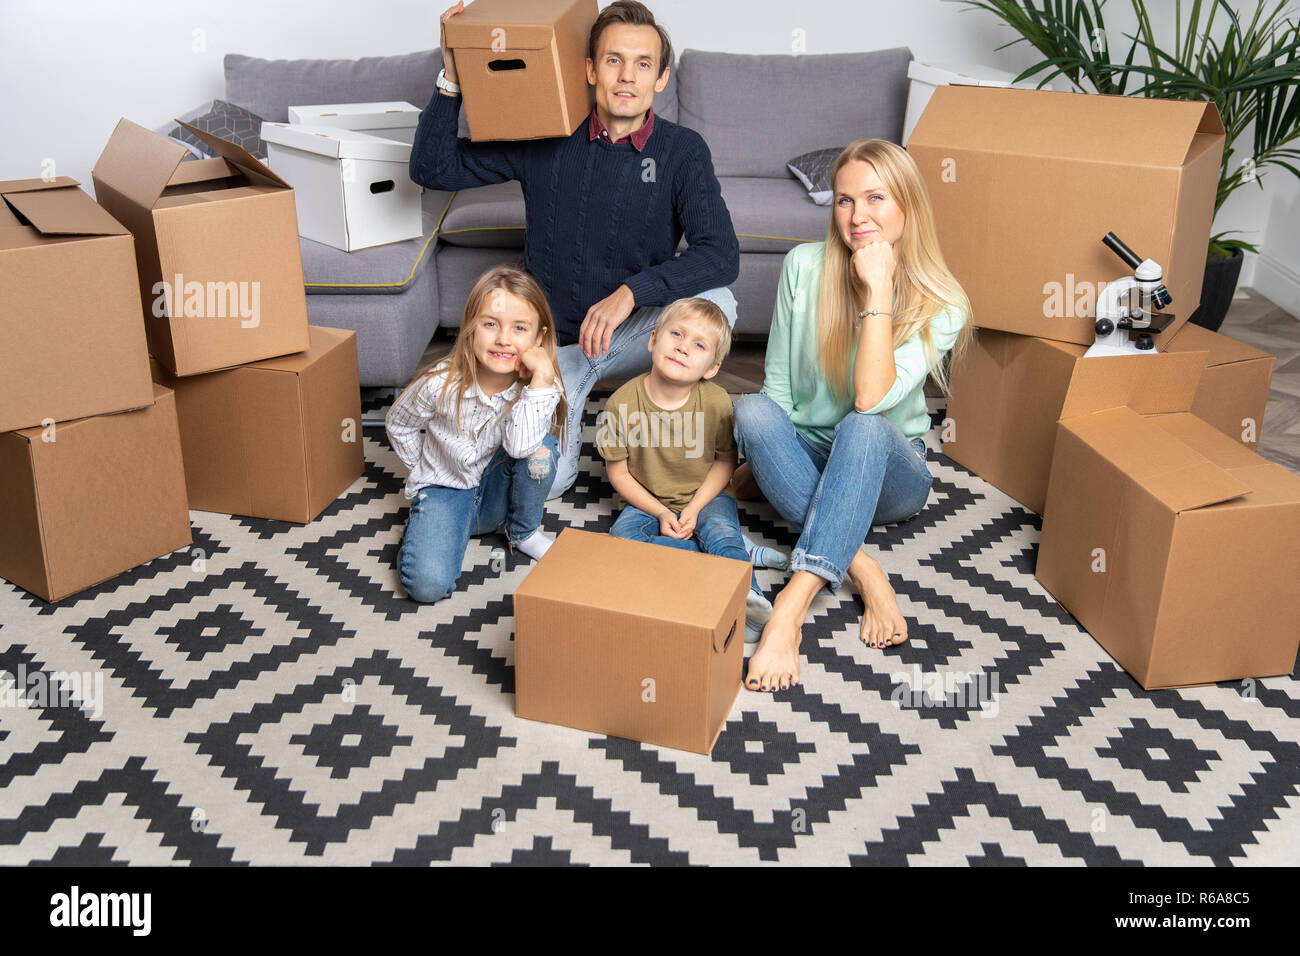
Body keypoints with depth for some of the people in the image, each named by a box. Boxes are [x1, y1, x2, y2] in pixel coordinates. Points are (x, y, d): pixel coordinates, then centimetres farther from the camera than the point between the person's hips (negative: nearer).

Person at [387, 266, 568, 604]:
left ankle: (524, 532, -2)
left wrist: (542, 378, -40)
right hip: (444, 488, -3)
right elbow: (398, 424, 1)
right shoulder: (440, 384, -21)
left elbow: (520, 447, -37)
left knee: (540, 447, -29)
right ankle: (423, 524, 7)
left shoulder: (541, 386, -18)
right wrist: (423, 471, 1)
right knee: (428, 585, -28)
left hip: (498, 491, 3)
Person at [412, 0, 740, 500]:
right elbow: (433, 168, -2)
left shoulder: (682, 151, -7)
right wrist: (451, 79, -16)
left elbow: (720, 256, -20)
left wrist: (631, 292, -33)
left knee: (716, 302, -30)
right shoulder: (544, 140, -5)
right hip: (550, 340, 0)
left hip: (633, 335, 1)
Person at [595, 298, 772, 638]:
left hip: (705, 497, -1)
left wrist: (694, 508, -15)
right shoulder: (622, 403, -16)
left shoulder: (716, 402, -14)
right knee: (622, 535, -26)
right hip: (648, 502, 1)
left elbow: (725, 460, -2)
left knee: (721, 530, -30)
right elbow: (618, 471, -6)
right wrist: (661, 513, -15)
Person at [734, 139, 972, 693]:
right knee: (751, 407, -30)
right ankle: (864, 570, -32)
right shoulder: (804, 267, -6)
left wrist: (879, 289, -26)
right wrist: (760, 455, -10)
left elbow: (872, 400, -27)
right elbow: (776, 385, 2)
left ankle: (791, 606, -46)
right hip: (803, 459, 3)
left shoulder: (940, 306, -13)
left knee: (863, 428, -38)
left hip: (889, 471, -2)